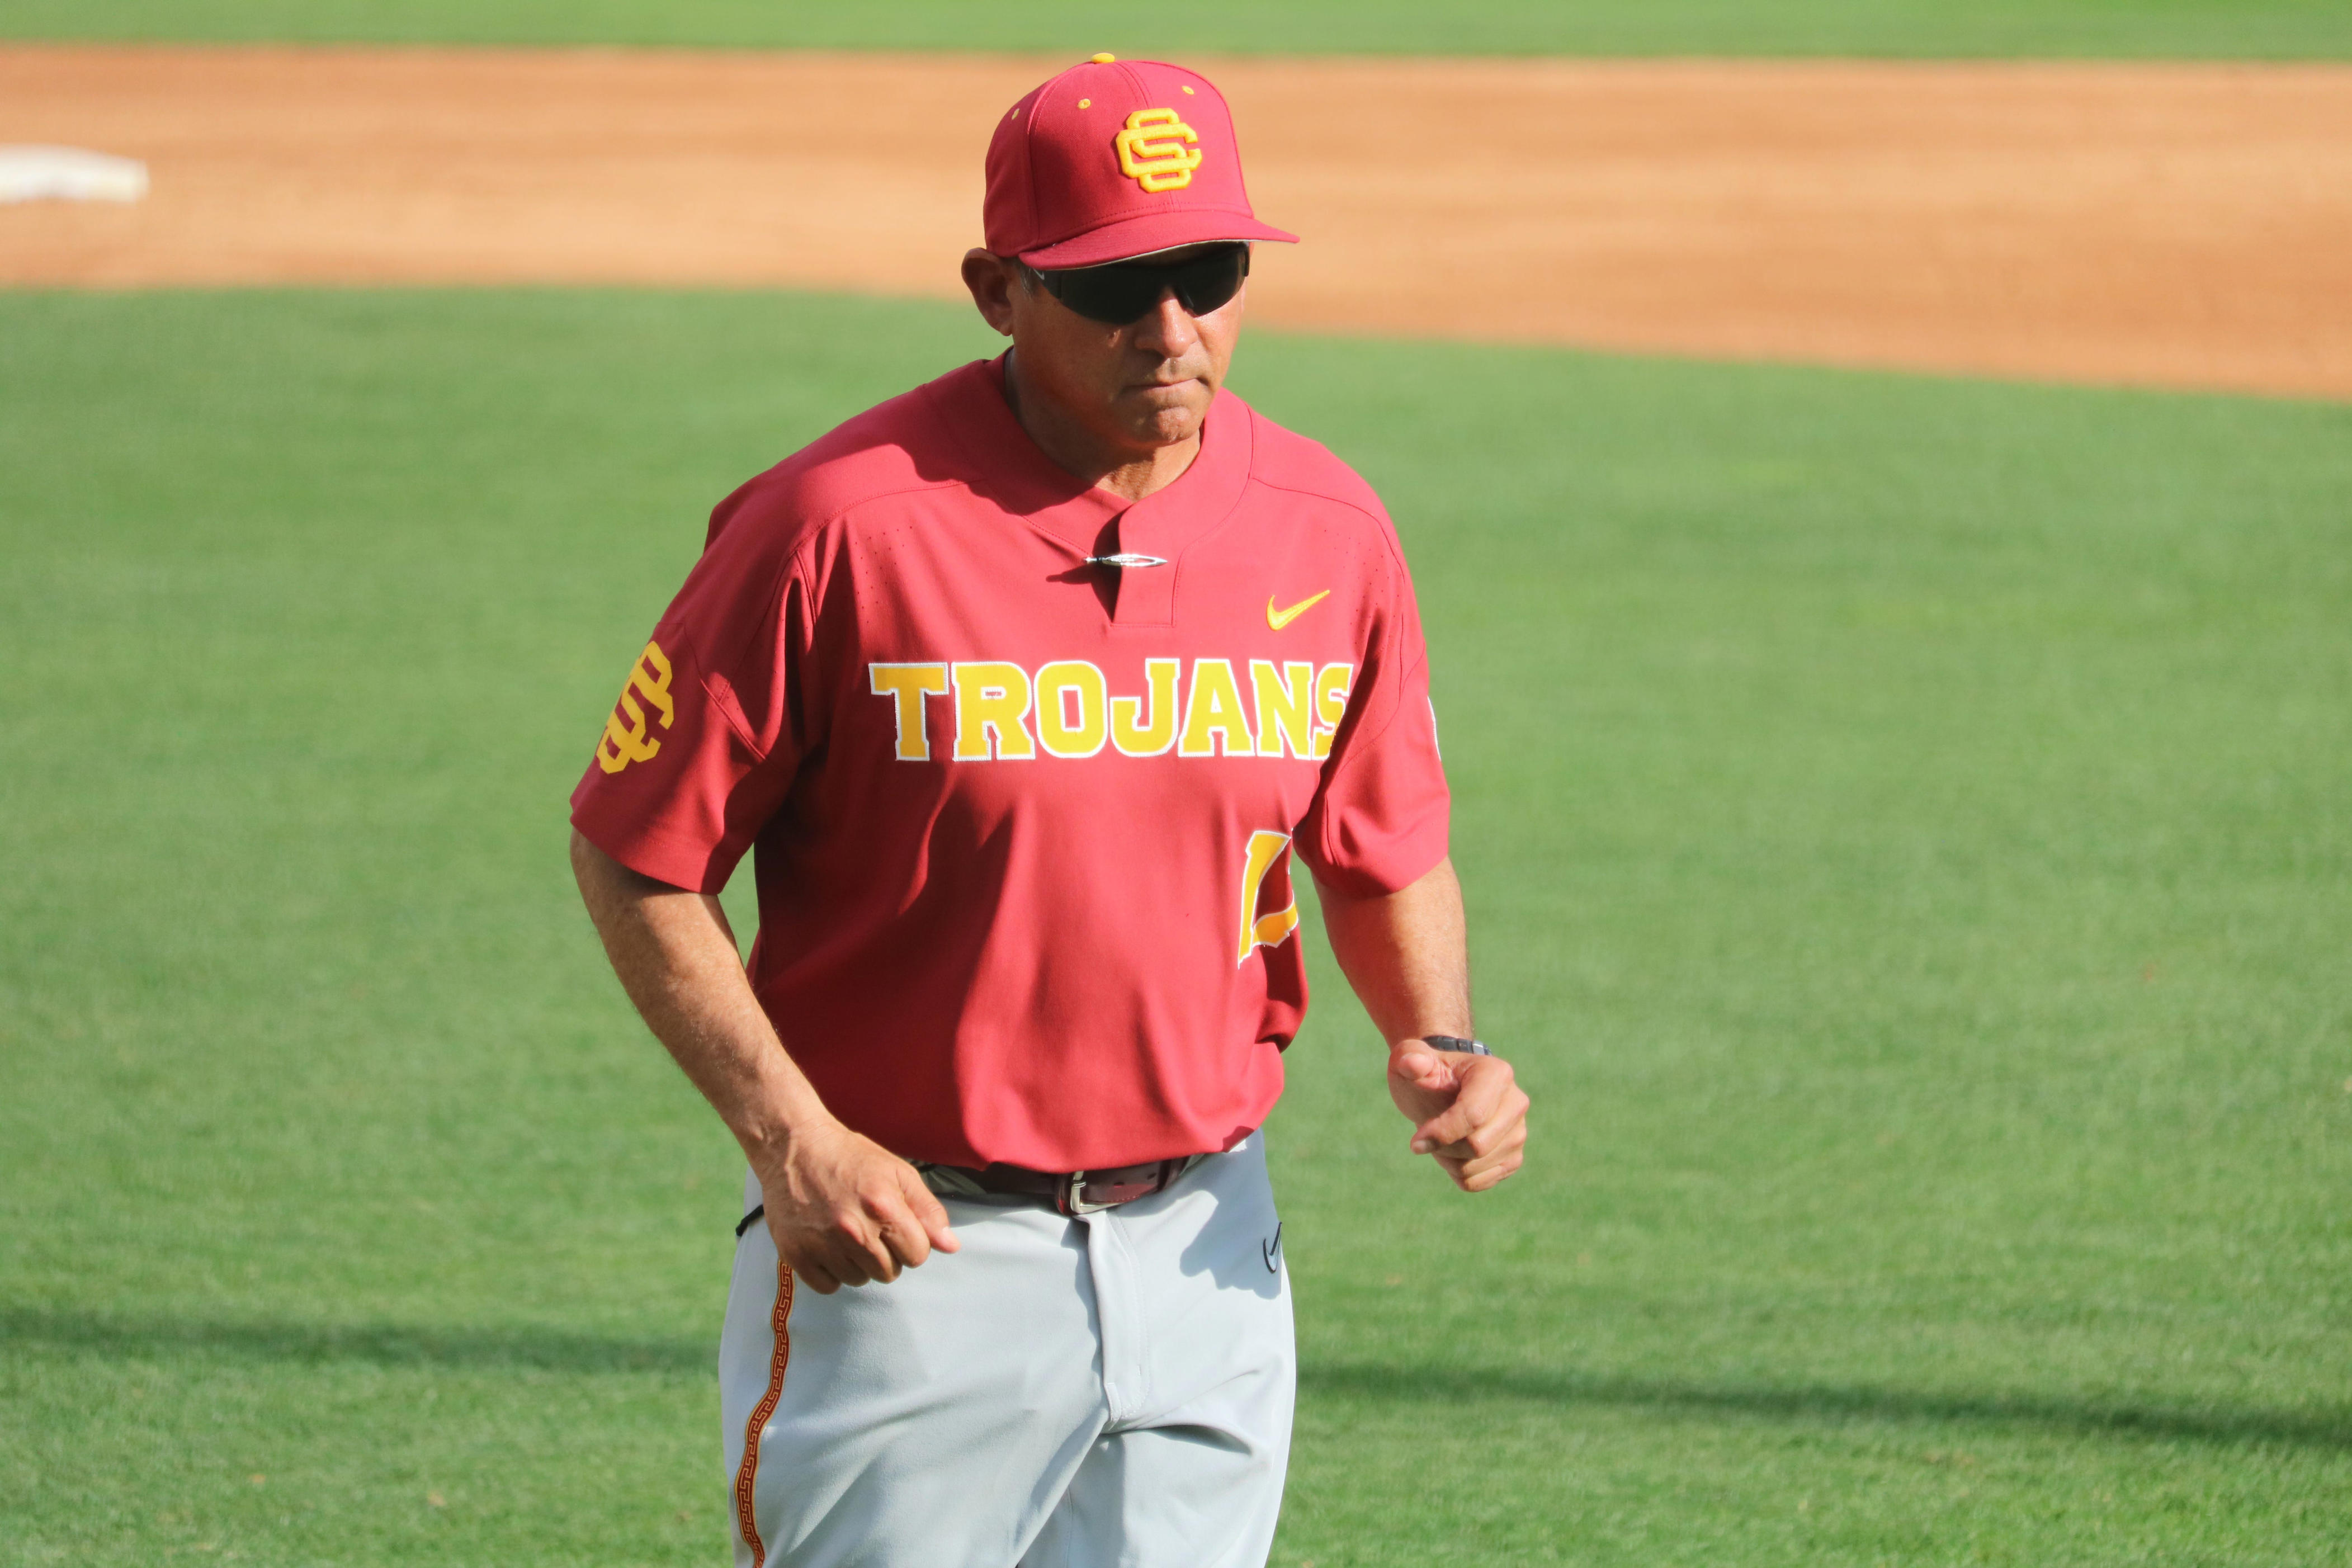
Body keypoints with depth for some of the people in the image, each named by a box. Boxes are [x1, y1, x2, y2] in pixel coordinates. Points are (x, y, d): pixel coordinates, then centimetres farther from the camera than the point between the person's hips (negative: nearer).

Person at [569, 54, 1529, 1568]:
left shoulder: (1329, 532, 1)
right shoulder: (842, 526, -14)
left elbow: (1387, 853, 15)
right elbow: (634, 855, -8)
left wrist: (1440, 1046, -4)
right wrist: (789, 1138, -17)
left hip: (1207, 1255, 4)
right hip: (909, 1248, -4)